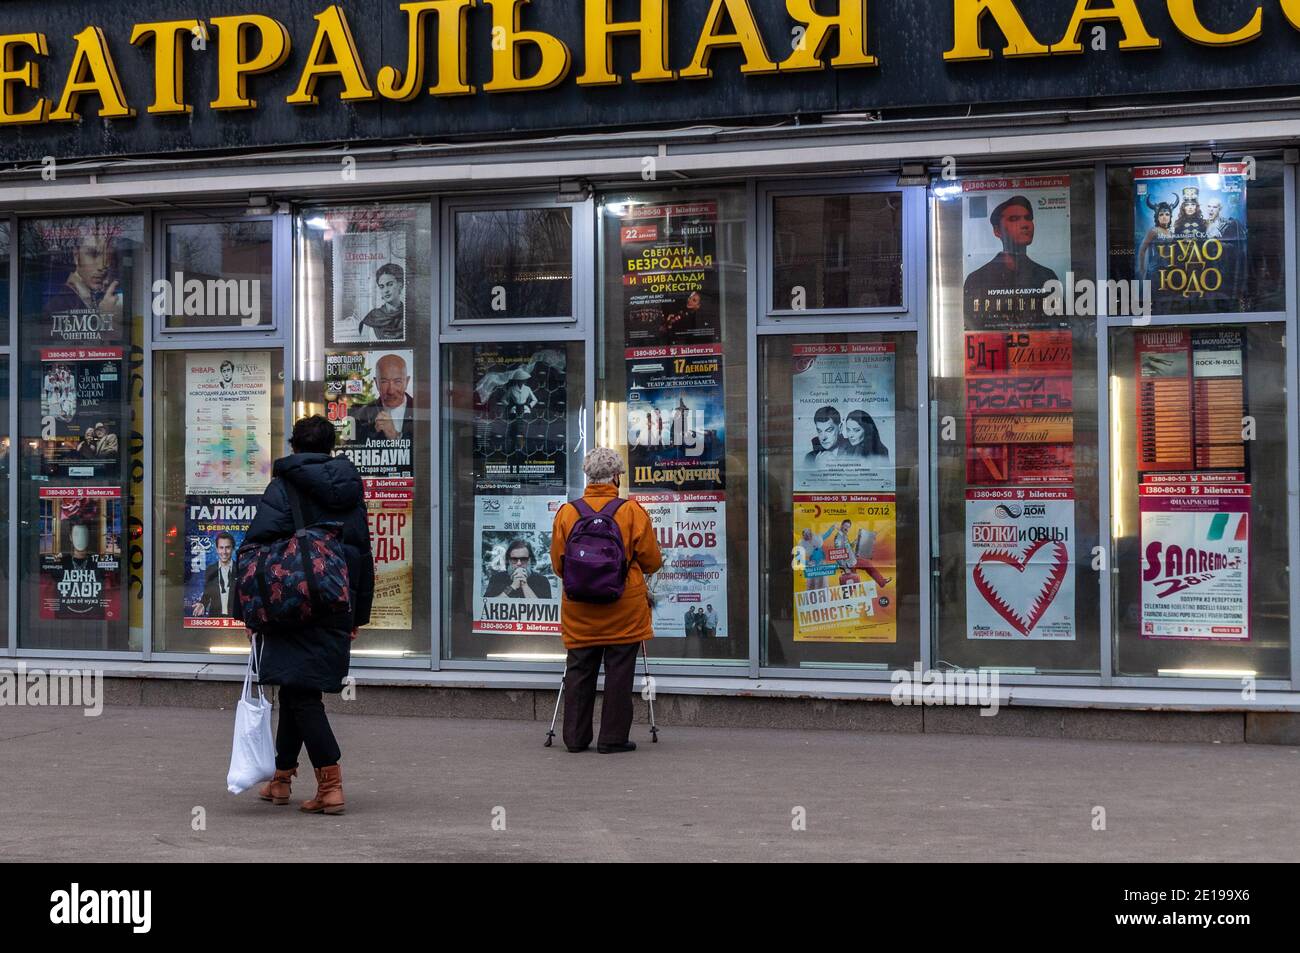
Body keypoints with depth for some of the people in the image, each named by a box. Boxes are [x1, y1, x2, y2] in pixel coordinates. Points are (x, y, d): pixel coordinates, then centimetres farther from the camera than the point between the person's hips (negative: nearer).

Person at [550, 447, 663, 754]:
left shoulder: (566, 512, -1)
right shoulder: (632, 511, -8)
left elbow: (558, 562, 6)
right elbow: (652, 561, -3)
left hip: (579, 609, 2)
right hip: (625, 609, -2)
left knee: (579, 670, 10)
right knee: (619, 671, 5)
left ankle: (576, 737, 13)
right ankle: (613, 738, 7)